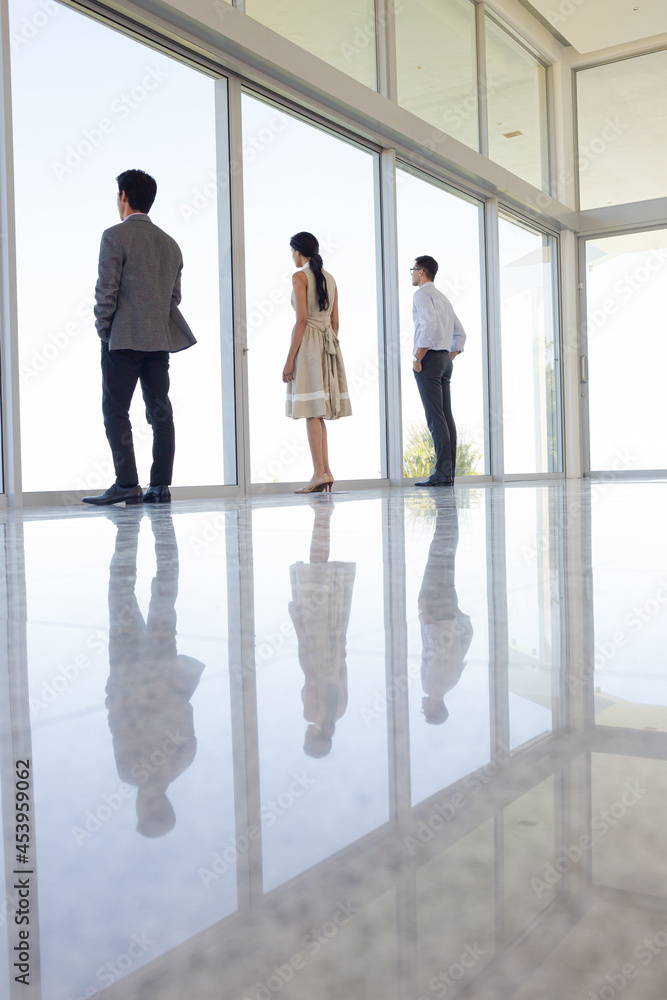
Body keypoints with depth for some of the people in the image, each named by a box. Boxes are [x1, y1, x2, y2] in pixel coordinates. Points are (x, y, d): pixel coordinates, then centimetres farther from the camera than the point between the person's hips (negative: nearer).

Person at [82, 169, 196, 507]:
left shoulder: (115, 236, -5)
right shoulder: (170, 243, 15)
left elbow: (106, 290, -9)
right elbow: (174, 295, 15)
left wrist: (104, 332, -2)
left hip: (124, 338, -6)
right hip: (161, 339, 6)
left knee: (115, 411, -1)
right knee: (160, 412, 5)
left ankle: (127, 484, -5)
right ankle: (160, 486, 6)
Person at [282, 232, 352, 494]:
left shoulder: (299, 277, -6)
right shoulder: (330, 278, 15)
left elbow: (302, 319, -14)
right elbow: (335, 321, 14)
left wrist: (290, 358, -13)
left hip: (308, 343, -7)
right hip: (329, 343, 7)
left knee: (312, 412, -7)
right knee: (319, 412, 10)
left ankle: (320, 473, -9)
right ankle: (325, 471, 7)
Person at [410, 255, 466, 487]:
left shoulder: (422, 294, -5)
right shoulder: (443, 298, 23)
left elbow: (429, 326, -22)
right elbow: (460, 334, 24)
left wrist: (417, 358, -16)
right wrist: (447, 360, 19)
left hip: (429, 358, -9)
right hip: (445, 360, 9)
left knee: (435, 417, -12)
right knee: (446, 416, 4)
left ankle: (442, 472, -16)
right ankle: (449, 472, 3)